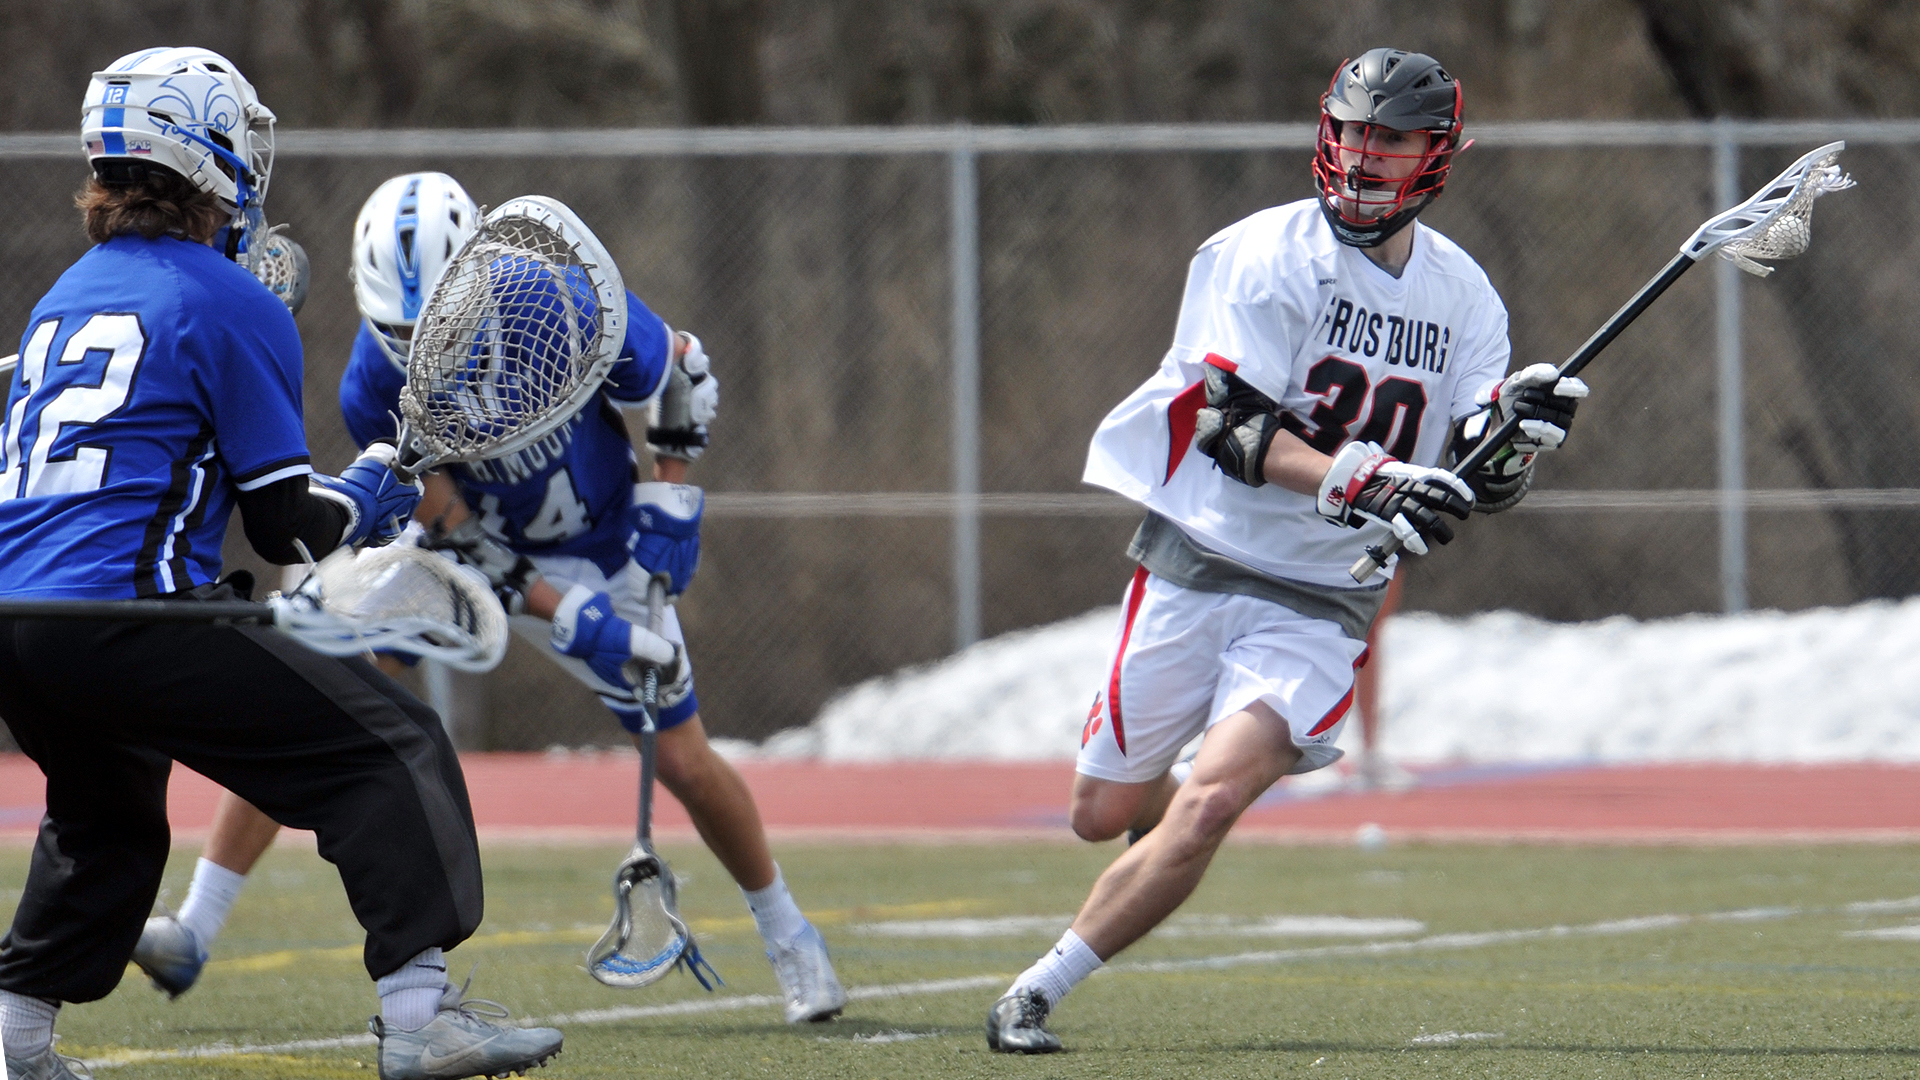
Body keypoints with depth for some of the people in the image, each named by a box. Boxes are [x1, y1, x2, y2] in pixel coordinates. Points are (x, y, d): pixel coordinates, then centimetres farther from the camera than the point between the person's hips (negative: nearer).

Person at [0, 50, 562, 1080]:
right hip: (128, 612, -8)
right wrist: (368, 498, 18)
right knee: (392, 746, -4)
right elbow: (286, 527, -2)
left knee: (108, 821, 33)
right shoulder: (234, 307, -2)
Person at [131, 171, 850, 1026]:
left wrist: (666, 519, -16)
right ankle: (195, 932, -12)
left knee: (685, 763, 0)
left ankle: (786, 932, 28)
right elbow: (455, 532, -21)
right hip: (459, 546, 0)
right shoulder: (378, 386, -27)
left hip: (590, 554, 0)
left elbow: (685, 381, -10)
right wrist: (573, 620, -30)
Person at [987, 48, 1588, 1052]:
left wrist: (1519, 428, -18)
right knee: (1105, 811, 5)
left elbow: (1480, 486, 4)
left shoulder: (1462, 296, 4)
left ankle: (1039, 993, -9)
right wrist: (1361, 483, -32)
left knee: (1206, 808, -19)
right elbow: (1233, 428, -18)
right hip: (1198, 566, -1)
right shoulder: (1265, 256, -9)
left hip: (1324, 603, 1)